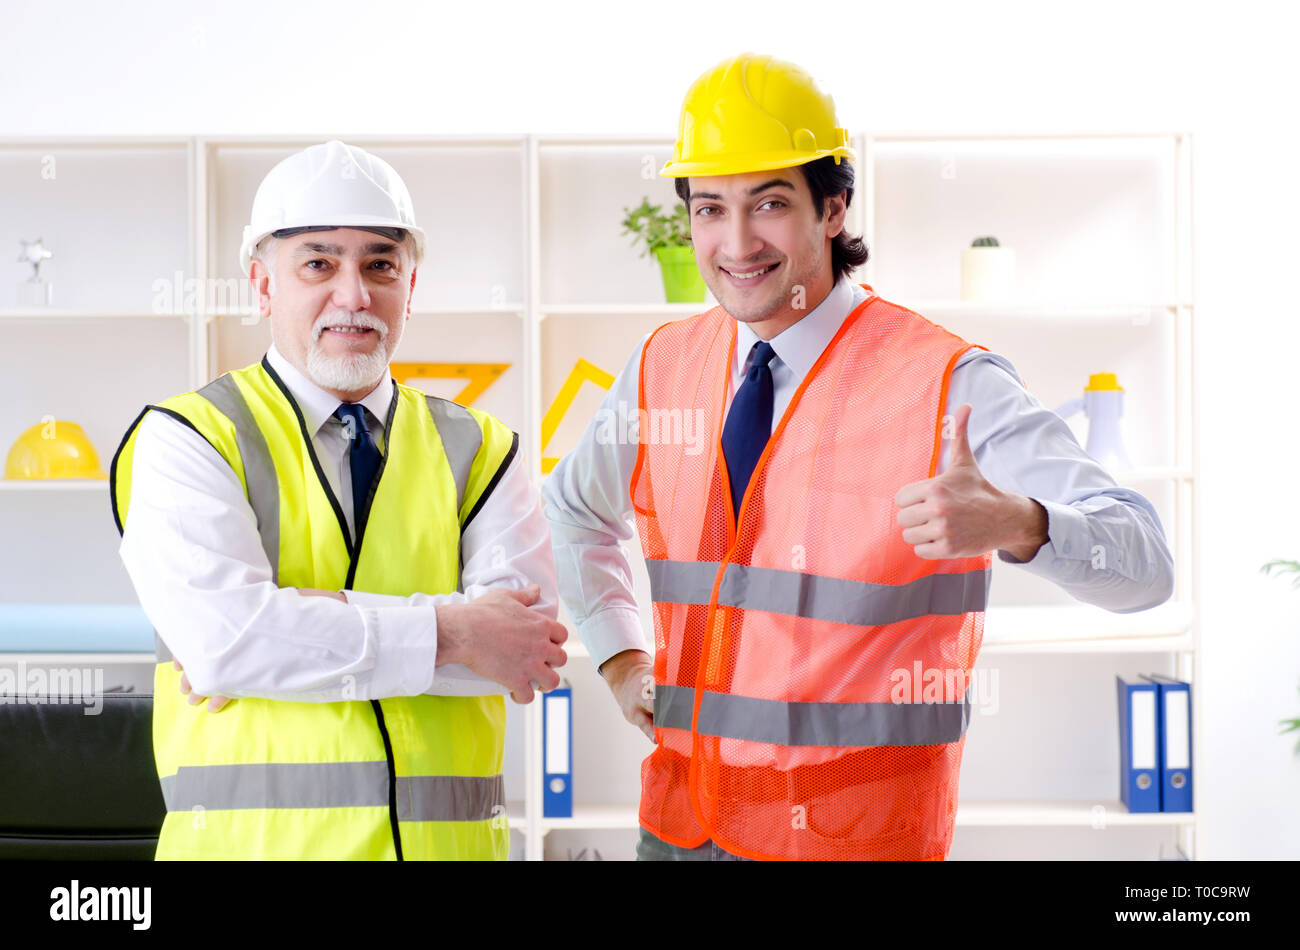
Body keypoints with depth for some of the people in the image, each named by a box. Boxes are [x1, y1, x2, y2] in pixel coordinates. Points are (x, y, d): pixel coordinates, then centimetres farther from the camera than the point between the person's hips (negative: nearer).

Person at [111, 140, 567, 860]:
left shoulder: (477, 450, 6)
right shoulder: (187, 440, -2)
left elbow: (528, 628, -10)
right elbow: (216, 634, -18)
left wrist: (293, 628, -17)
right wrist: (449, 633, -17)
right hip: (253, 836, -2)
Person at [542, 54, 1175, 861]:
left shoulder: (950, 384, -13)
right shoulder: (663, 368, 3)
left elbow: (1145, 565, -20)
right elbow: (577, 505, 24)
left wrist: (1013, 522, -40)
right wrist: (620, 657, 12)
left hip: (855, 835, -4)